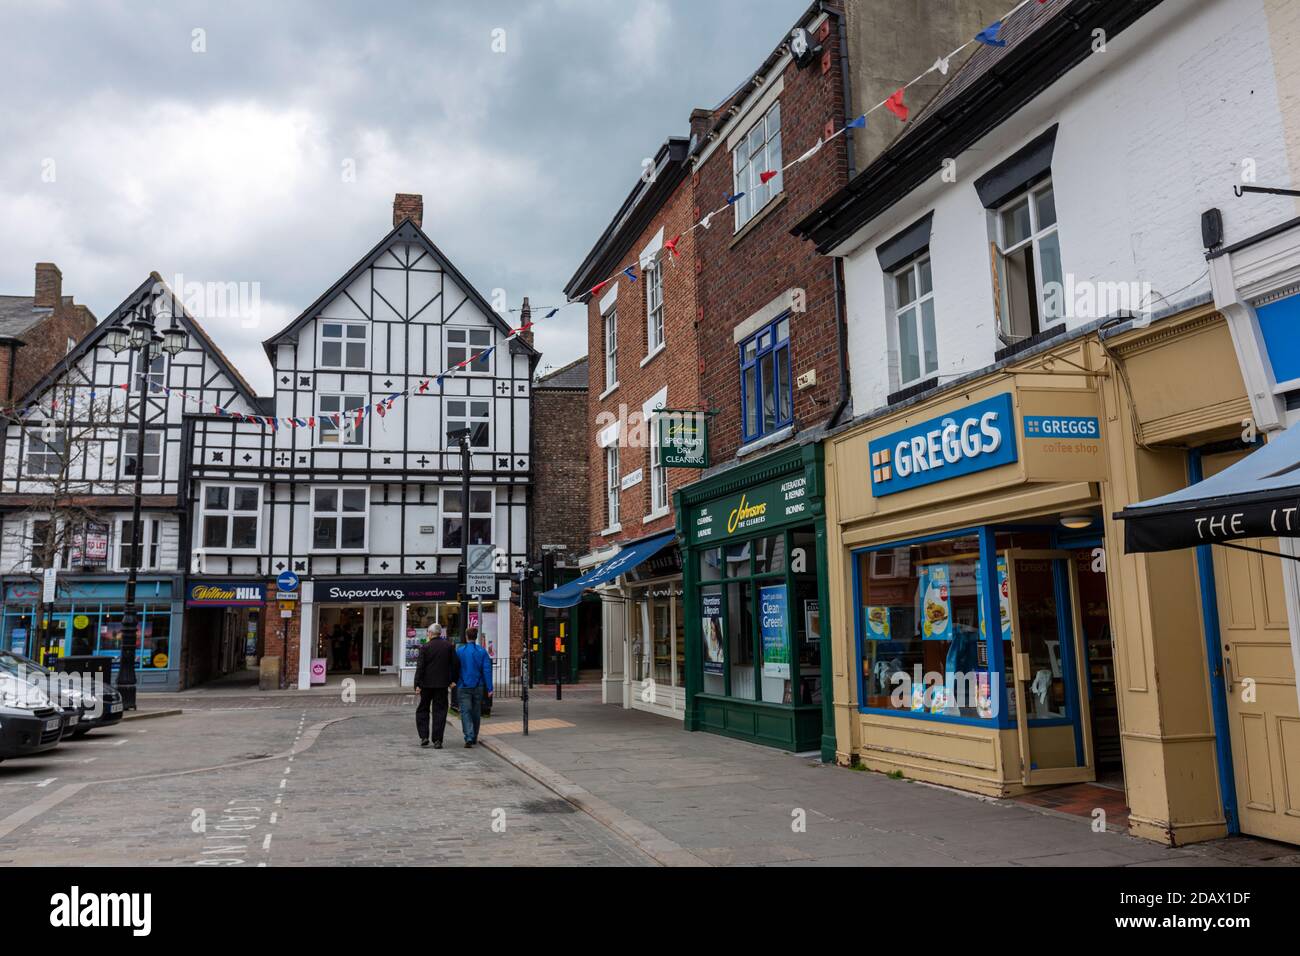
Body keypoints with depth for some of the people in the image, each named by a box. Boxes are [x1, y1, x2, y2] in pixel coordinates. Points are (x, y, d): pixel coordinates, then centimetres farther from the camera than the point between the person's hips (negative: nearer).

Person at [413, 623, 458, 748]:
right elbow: (456, 663, 0)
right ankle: (437, 740, 2)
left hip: (427, 683, -1)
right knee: (439, 711, 5)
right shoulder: (449, 646, 0)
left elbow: (420, 666, -9)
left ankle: (424, 737, 8)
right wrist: (453, 680, 11)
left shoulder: (425, 647, -6)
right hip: (442, 684, 1)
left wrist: (417, 684, -6)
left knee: (422, 710, 15)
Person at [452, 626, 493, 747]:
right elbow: (487, 670, -5)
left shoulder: (459, 651, -4)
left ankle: (469, 737, -19)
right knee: (476, 712, 15)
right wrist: (489, 688, -3)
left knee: (465, 712, -3)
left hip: (463, 687, -2)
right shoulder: (482, 651, -3)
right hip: (478, 687, 2)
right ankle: (474, 738, 25)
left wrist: (454, 682, 18)